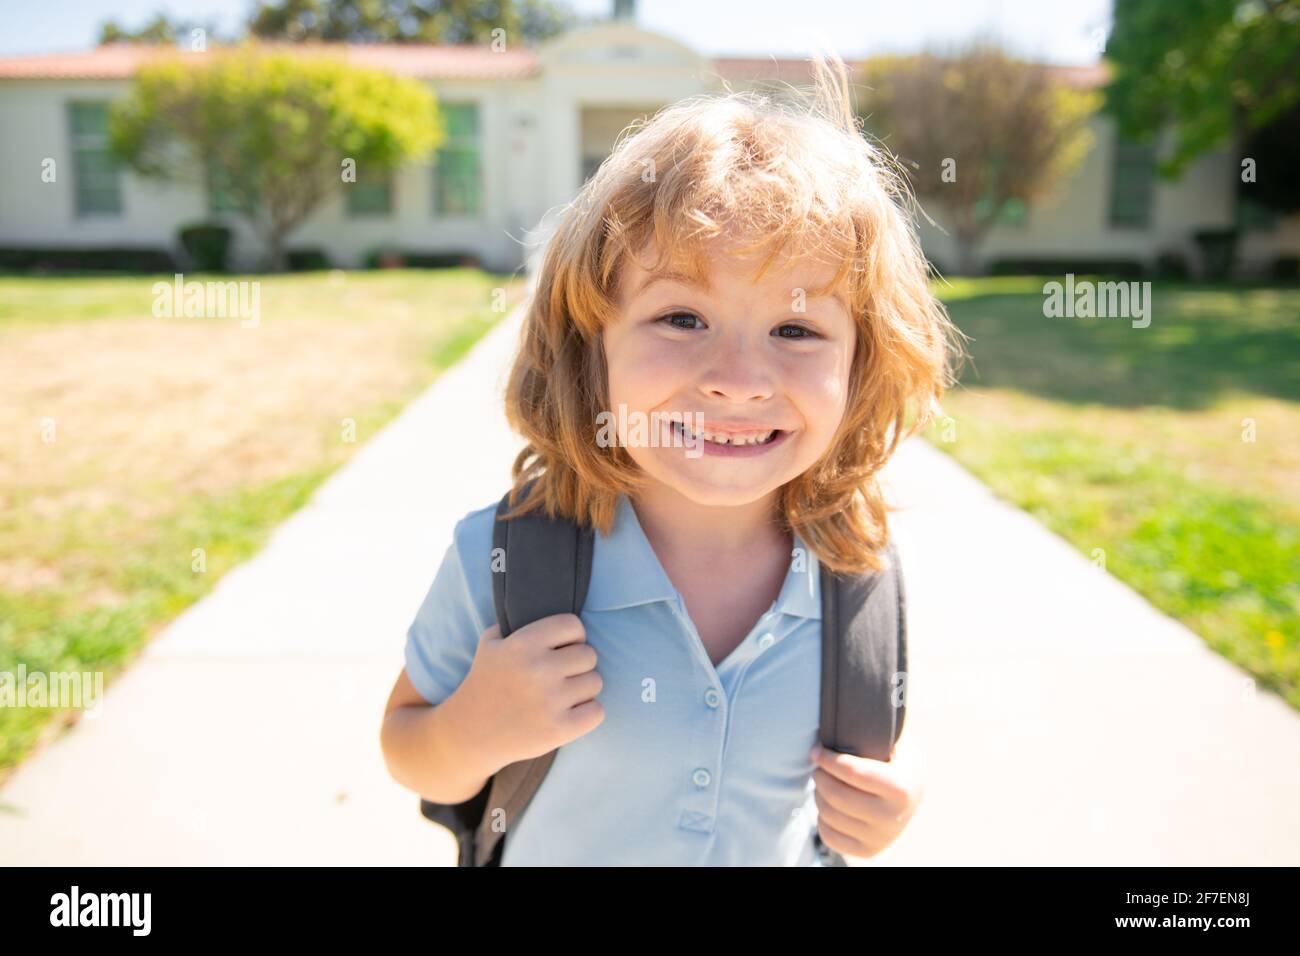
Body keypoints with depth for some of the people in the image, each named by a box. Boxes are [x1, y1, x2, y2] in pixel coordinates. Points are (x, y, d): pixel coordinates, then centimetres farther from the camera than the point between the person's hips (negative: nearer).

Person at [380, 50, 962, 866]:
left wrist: (894, 784, -20)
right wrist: (471, 735, -32)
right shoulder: (500, 559, -26)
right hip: (545, 853, -1)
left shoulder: (860, 577, -21)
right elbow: (414, 759, -12)